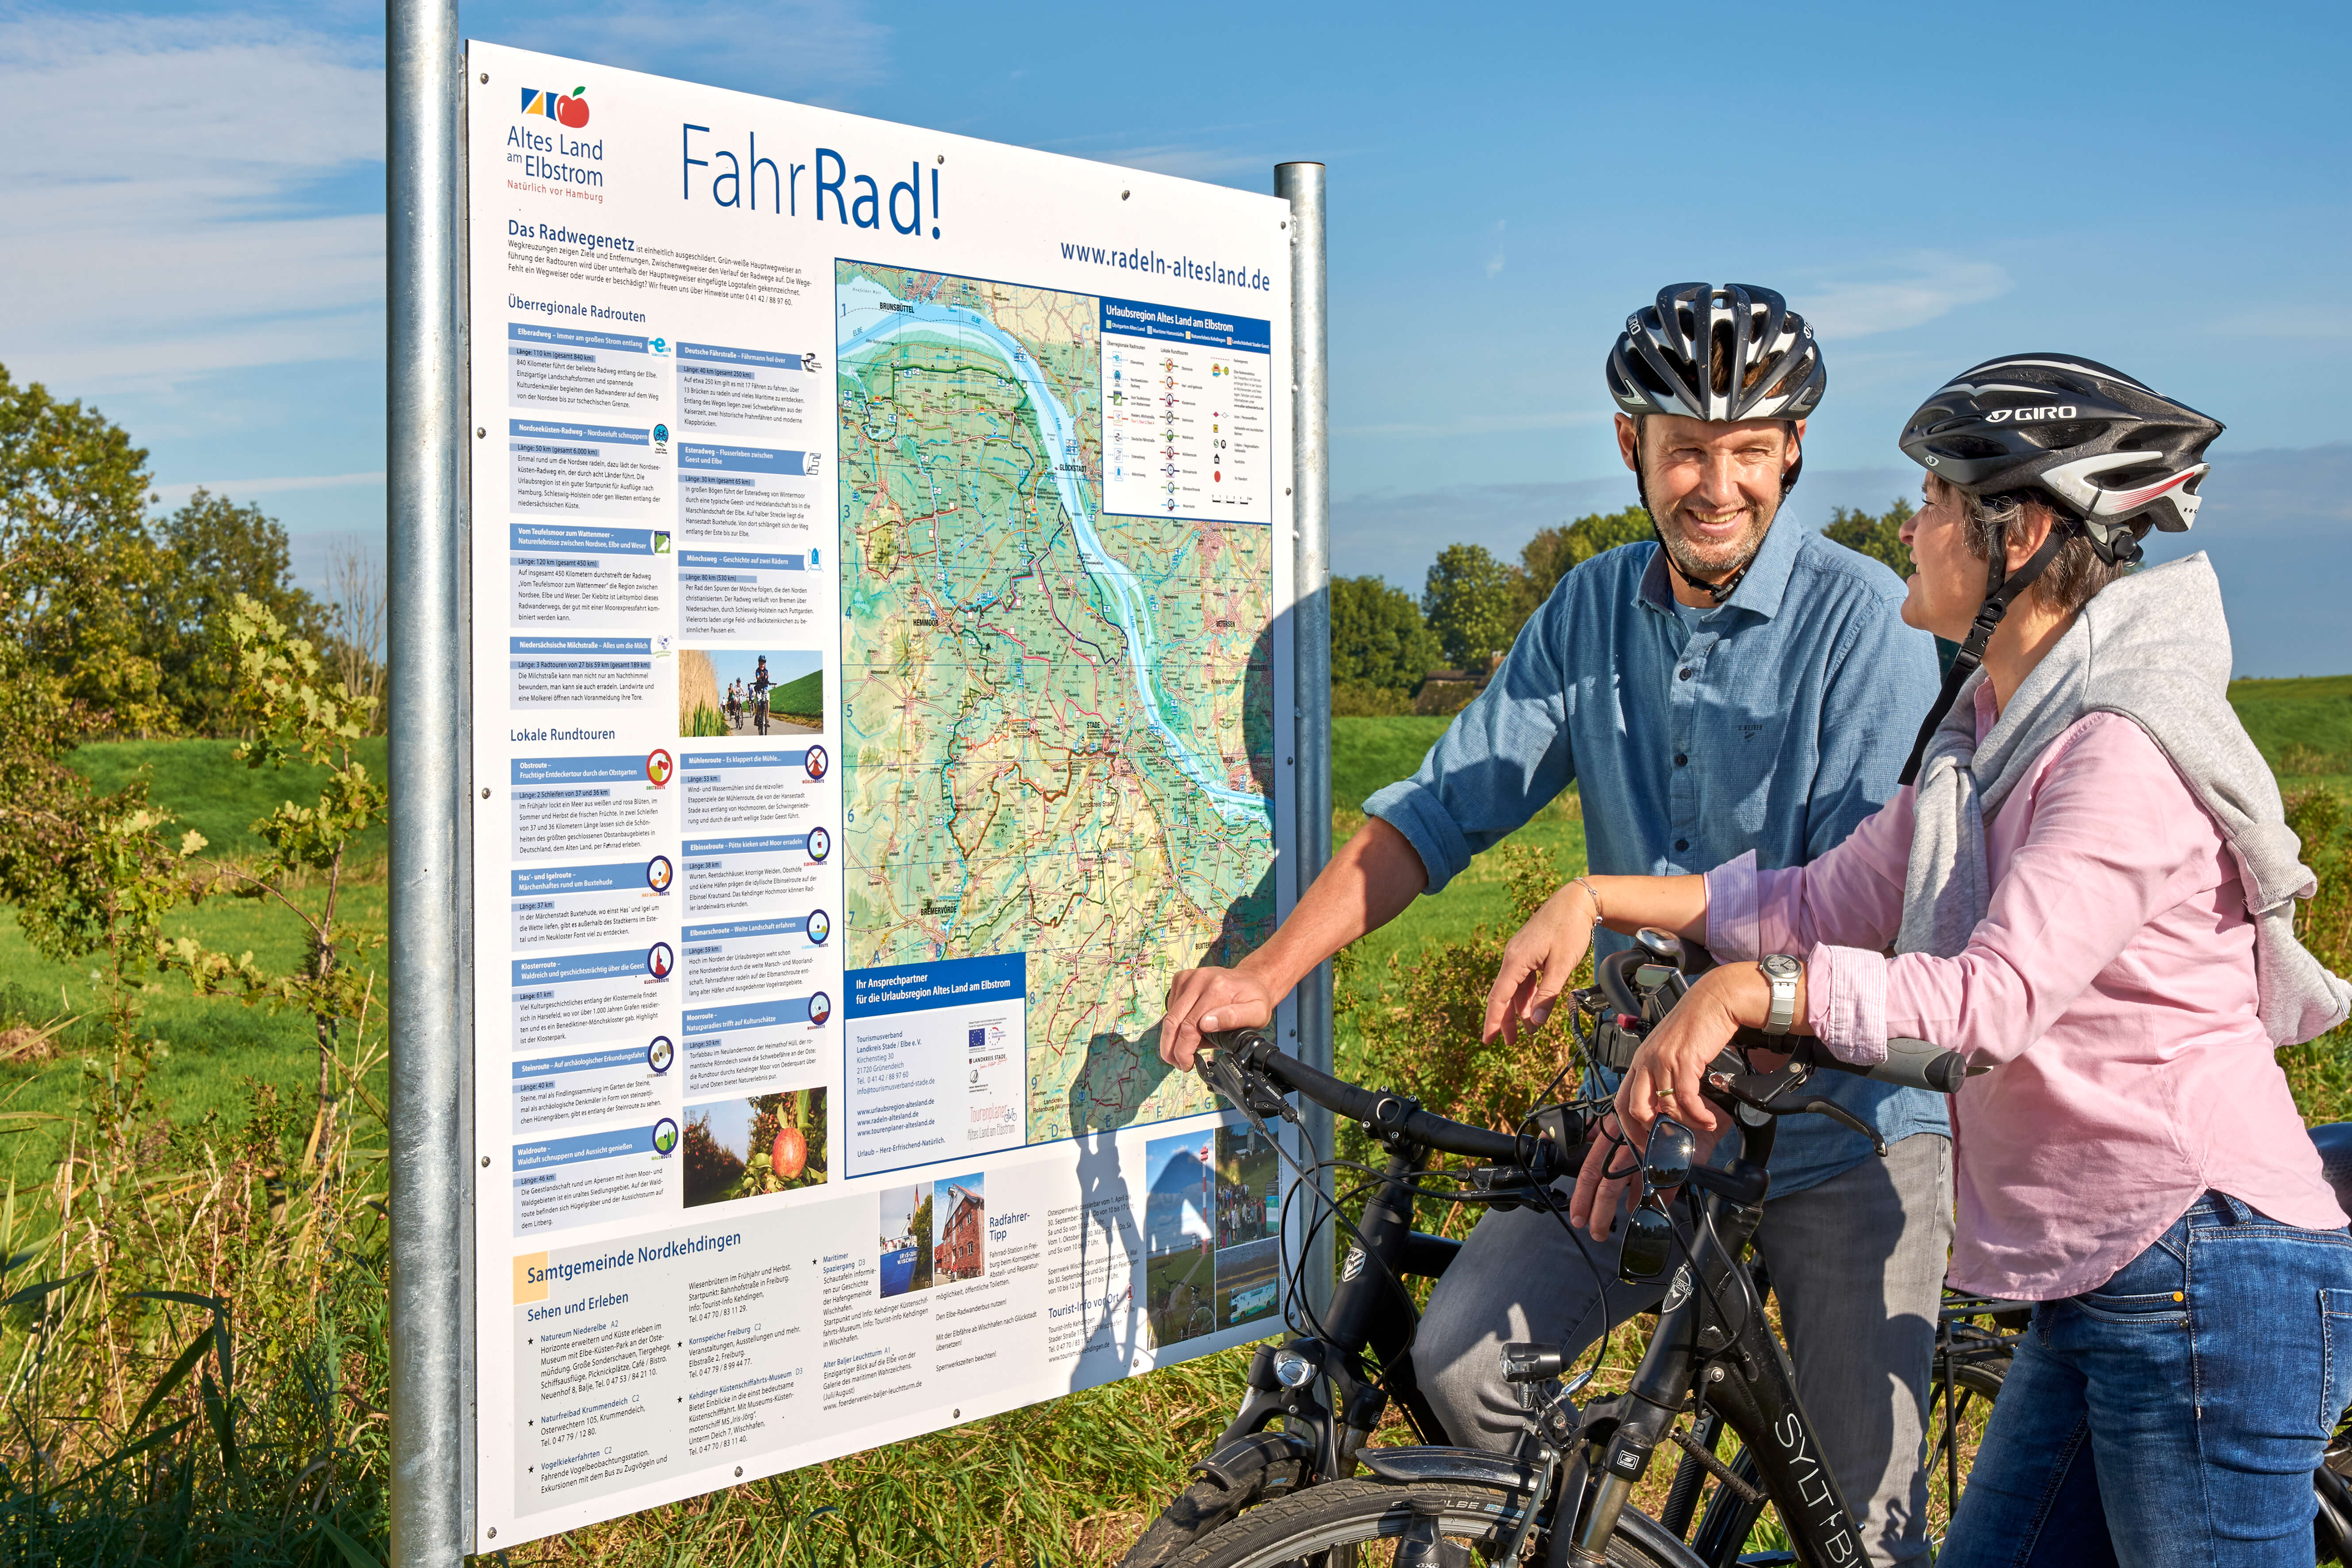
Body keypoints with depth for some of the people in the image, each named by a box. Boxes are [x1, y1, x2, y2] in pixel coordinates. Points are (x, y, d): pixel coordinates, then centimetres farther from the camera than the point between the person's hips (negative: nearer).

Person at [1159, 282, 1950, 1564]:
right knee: (1462, 1358, -11)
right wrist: (1265, 974, -11)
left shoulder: (1864, 617, -12)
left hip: (1843, 1122, -4)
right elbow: (1441, 807, 1)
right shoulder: (1594, 609, 3)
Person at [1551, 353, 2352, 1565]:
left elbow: (1998, 999, -29)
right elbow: (1834, 901, 13)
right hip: (2092, 1285, 10)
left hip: (2209, 1281, -10)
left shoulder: (2128, 748, -18)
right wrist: (1604, 898, 5)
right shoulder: (1991, 724, 12)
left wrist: (1750, 990, -34)